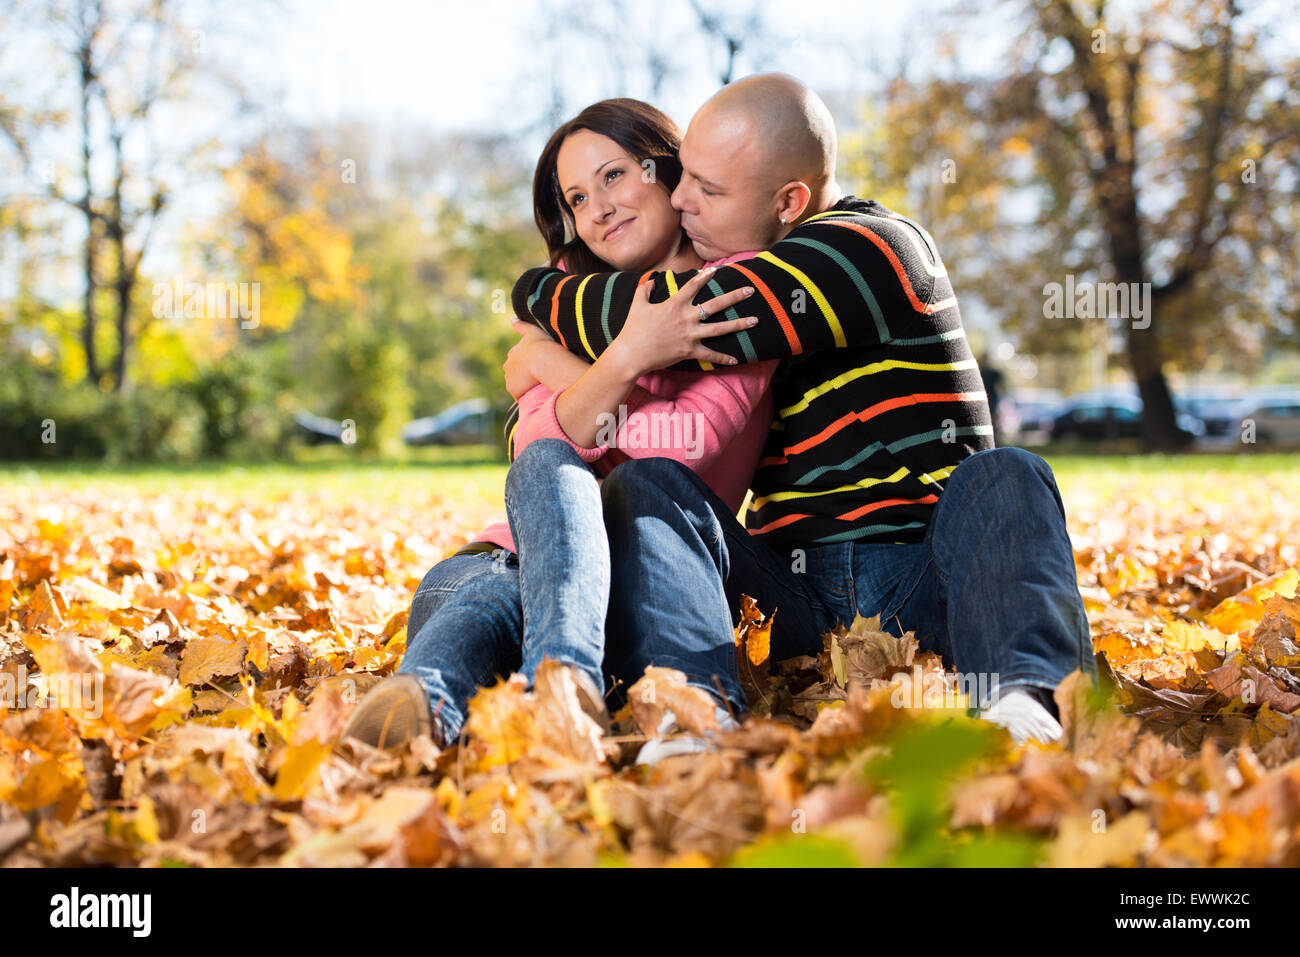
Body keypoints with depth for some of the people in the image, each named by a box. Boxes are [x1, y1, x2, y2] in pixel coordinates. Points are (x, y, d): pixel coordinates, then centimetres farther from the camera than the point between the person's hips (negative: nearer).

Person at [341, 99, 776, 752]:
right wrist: (626, 354, -21)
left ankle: (559, 679, -64)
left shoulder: (743, 297, 5)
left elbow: (685, 446, -14)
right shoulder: (572, 296, 16)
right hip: (510, 558, 2)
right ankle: (422, 704, -66)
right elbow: (536, 446, -4)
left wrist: (551, 367, -5)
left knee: (547, 466, -33)